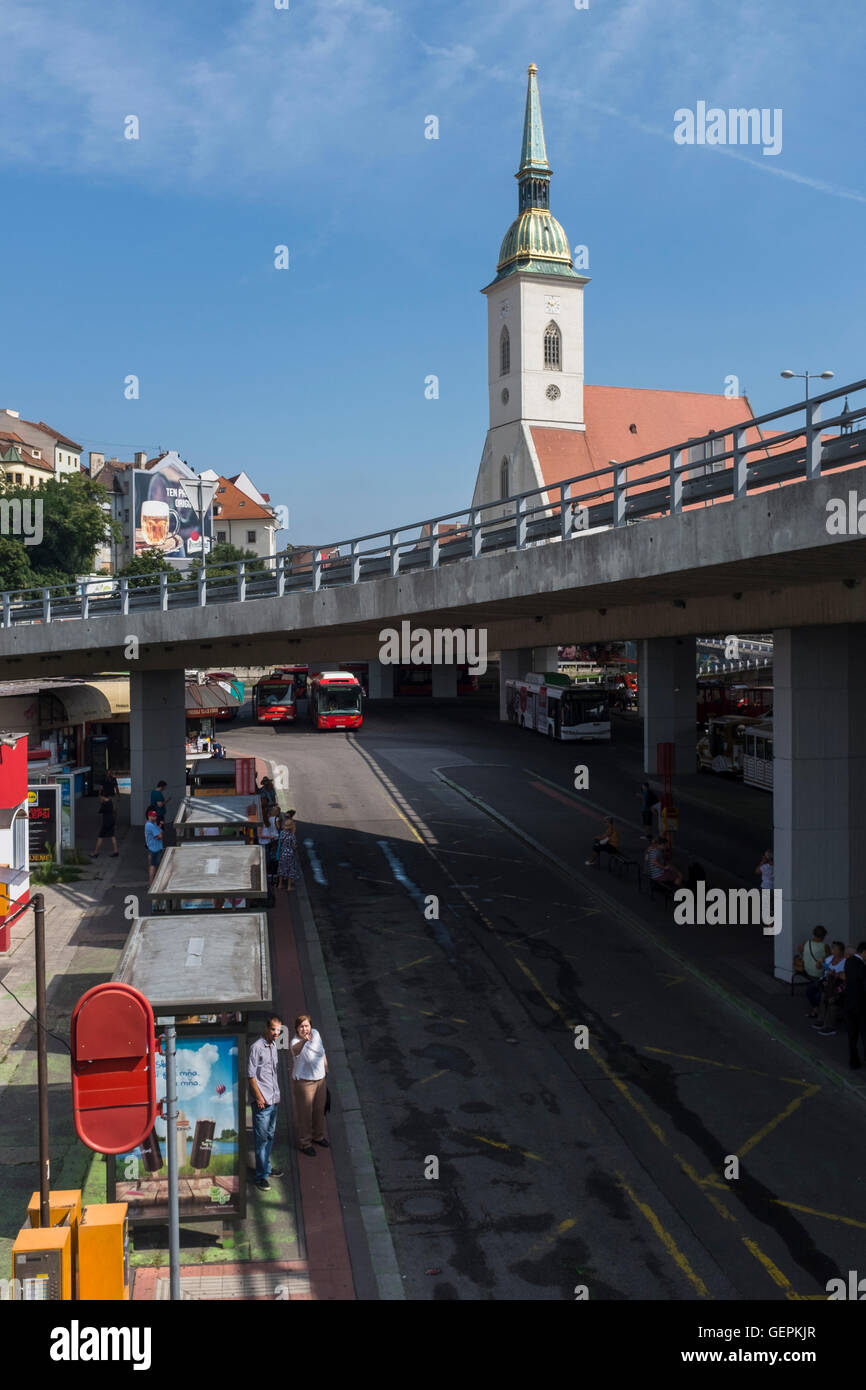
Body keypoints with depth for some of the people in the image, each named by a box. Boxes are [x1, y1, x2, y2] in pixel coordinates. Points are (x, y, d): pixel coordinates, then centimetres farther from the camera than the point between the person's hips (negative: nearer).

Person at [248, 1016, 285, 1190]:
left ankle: (267, 1168, 30)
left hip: (273, 1099, 8)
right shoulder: (257, 1047, -15)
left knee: (270, 1135, 17)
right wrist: (259, 1097, -17)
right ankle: (261, 1176, 3)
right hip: (262, 1101, -8)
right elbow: (251, 1075, -16)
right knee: (262, 1138, -3)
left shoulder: (273, 1045, 10)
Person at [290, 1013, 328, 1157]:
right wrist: (304, 1040, -73)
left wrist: (326, 1069, 19)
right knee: (304, 1113, 8)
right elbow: (296, 1050, -53)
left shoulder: (316, 1034, -7)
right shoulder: (296, 1041, -27)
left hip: (320, 1079, 6)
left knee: (319, 1109, 22)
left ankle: (318, 1136, 44)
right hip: (304, 1082, -6)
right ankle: (304, 1143, 28)